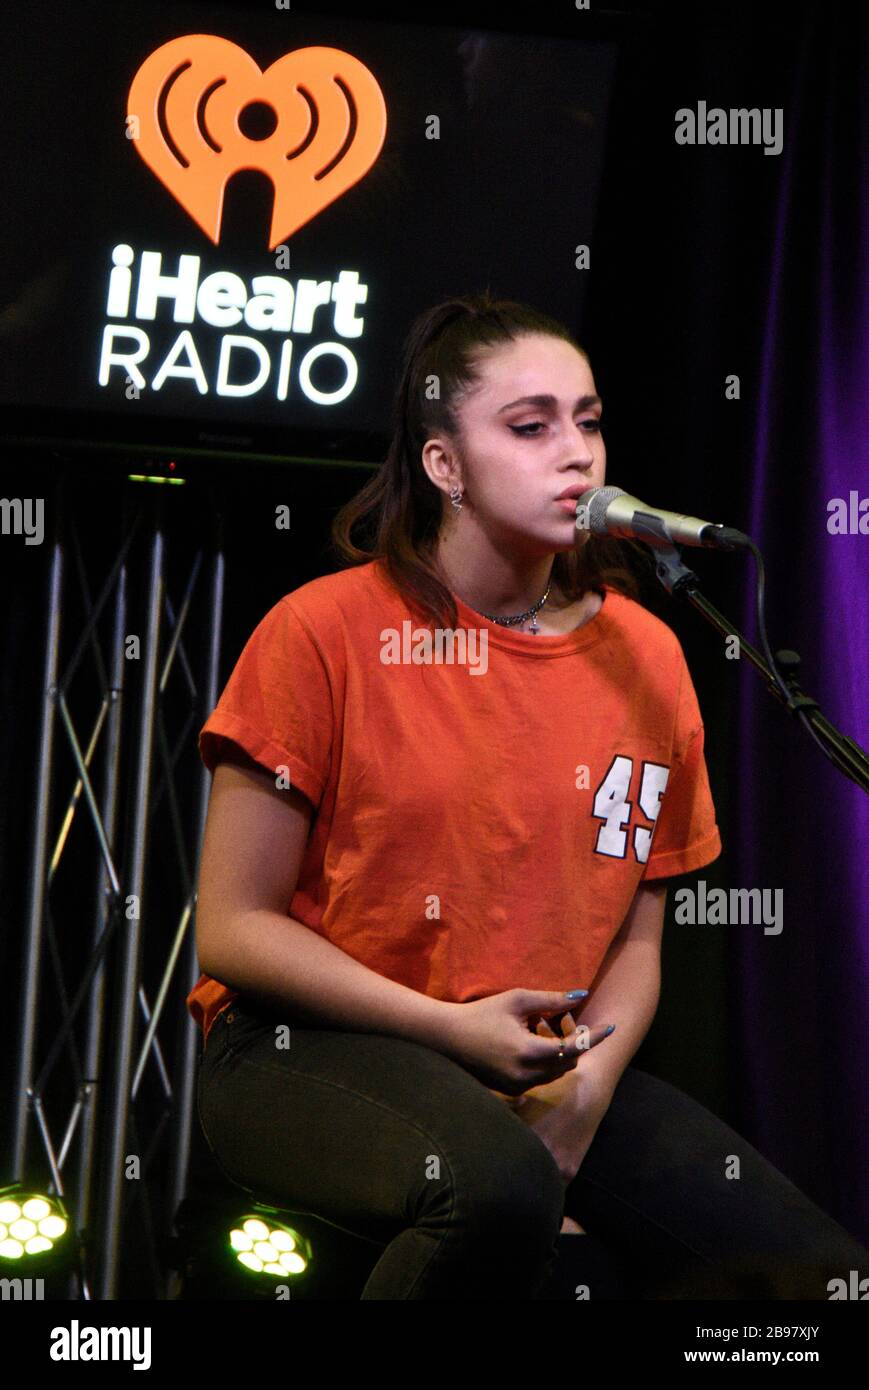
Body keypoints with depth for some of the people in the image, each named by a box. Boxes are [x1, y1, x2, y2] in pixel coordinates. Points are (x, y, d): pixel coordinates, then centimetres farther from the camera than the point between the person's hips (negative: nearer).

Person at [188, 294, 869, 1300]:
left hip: (543, 1067, 5)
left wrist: (582, 1092, -10)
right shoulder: (325, 632, -7)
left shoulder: (642, 655, 6)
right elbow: (233, 930, -7)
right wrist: (454, 1029, -16)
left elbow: (635, 940, 10)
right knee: (499, 1188, -38)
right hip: (308, 1049, -5)